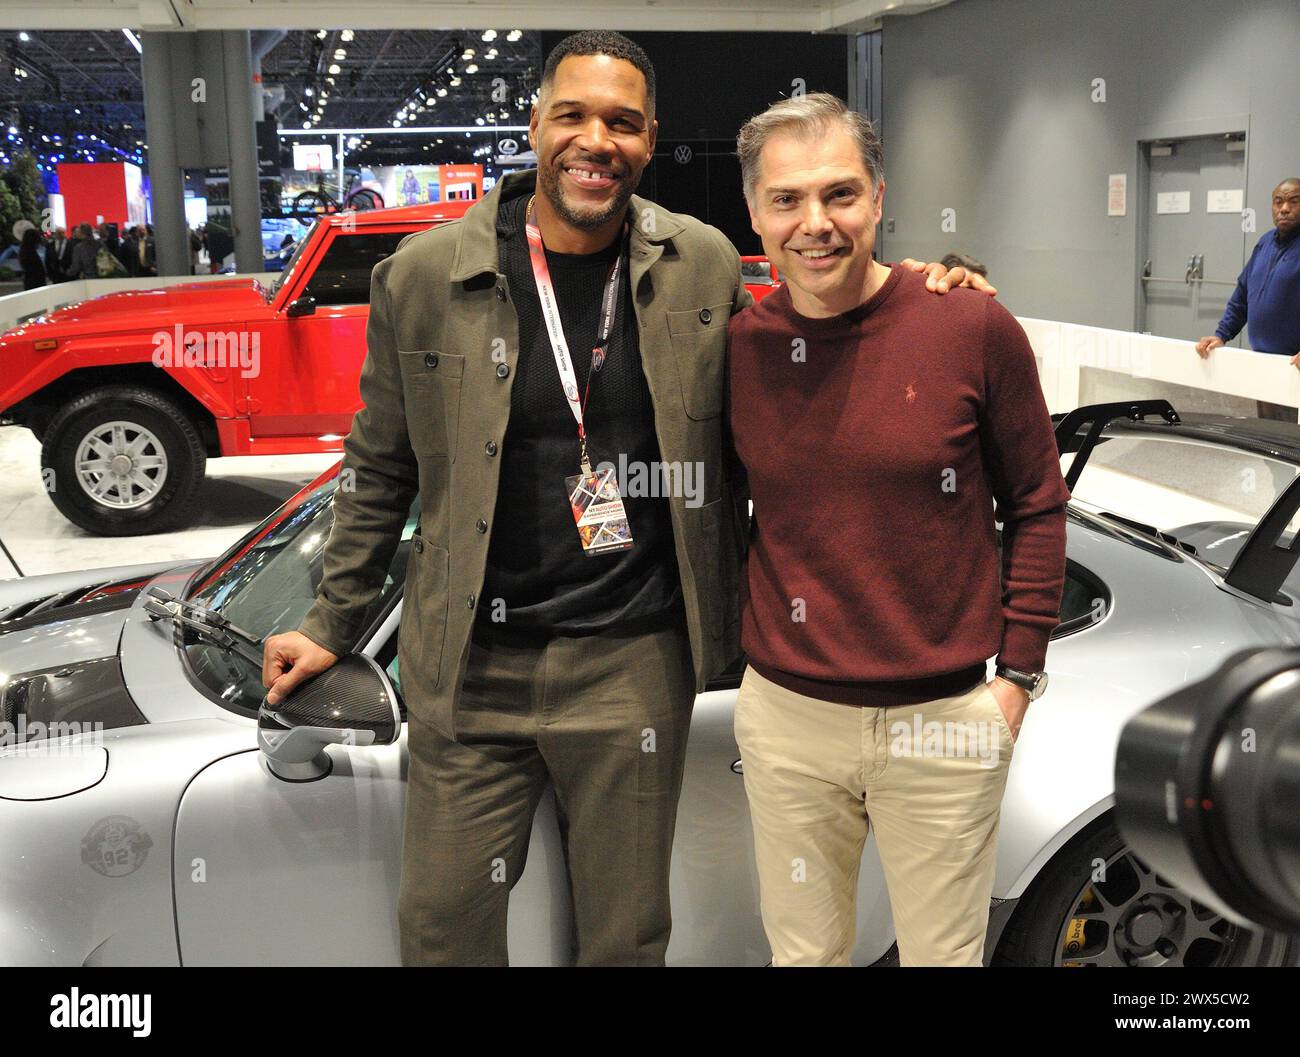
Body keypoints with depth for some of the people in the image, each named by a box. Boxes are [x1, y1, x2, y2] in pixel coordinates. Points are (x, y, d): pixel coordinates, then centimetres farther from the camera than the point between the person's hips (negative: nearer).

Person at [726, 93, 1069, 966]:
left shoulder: (974, 328, -10)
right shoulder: (738, 346, -2)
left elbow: (1037, 507, -1)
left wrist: (1018, 672, -3)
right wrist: (737, 631, 9)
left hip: (944, 722, -2)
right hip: (785, 714, 2)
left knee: (943, 952, 14)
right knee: (803, 949, 18)